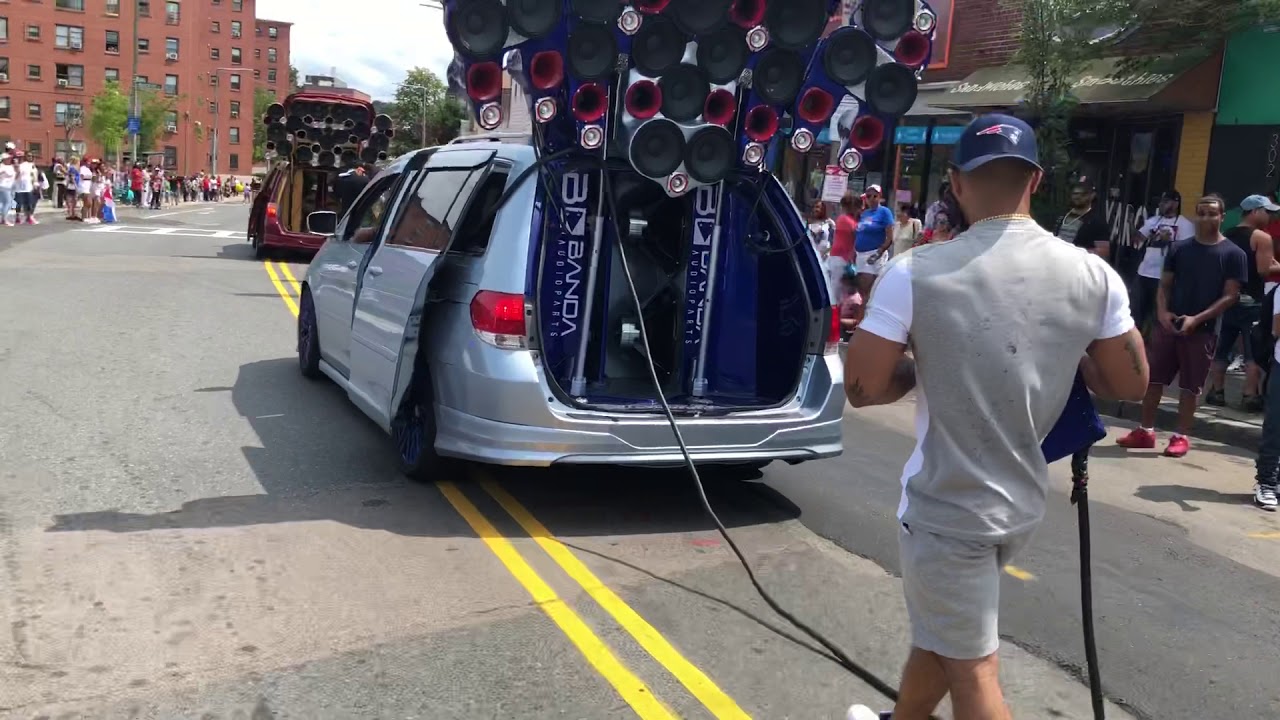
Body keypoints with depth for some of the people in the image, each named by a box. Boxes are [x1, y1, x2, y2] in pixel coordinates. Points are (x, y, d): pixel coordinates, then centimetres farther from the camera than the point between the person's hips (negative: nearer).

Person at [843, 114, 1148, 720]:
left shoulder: (915, 273, -18)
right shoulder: (1094, 276, -6)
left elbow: (862, 388, -13)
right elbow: (1130, 385, 4)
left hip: (945, 506, -5)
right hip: (1022, 502, 5)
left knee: (972, 668, 7)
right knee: (941, 633, 26)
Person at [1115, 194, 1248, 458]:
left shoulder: (1233, 254, -3)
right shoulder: (1179, 248, 6)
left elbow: (1231, 296, -6)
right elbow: (1165, 285, 8)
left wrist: (1196, 319, -17)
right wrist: (1162, 312, -11)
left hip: (1202, 331, -3)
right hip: (1168, 324, 3)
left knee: (1190, 387, 3)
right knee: (1153, 379, 6)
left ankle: (1181, 437, 13)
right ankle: (1145, 431, 16)